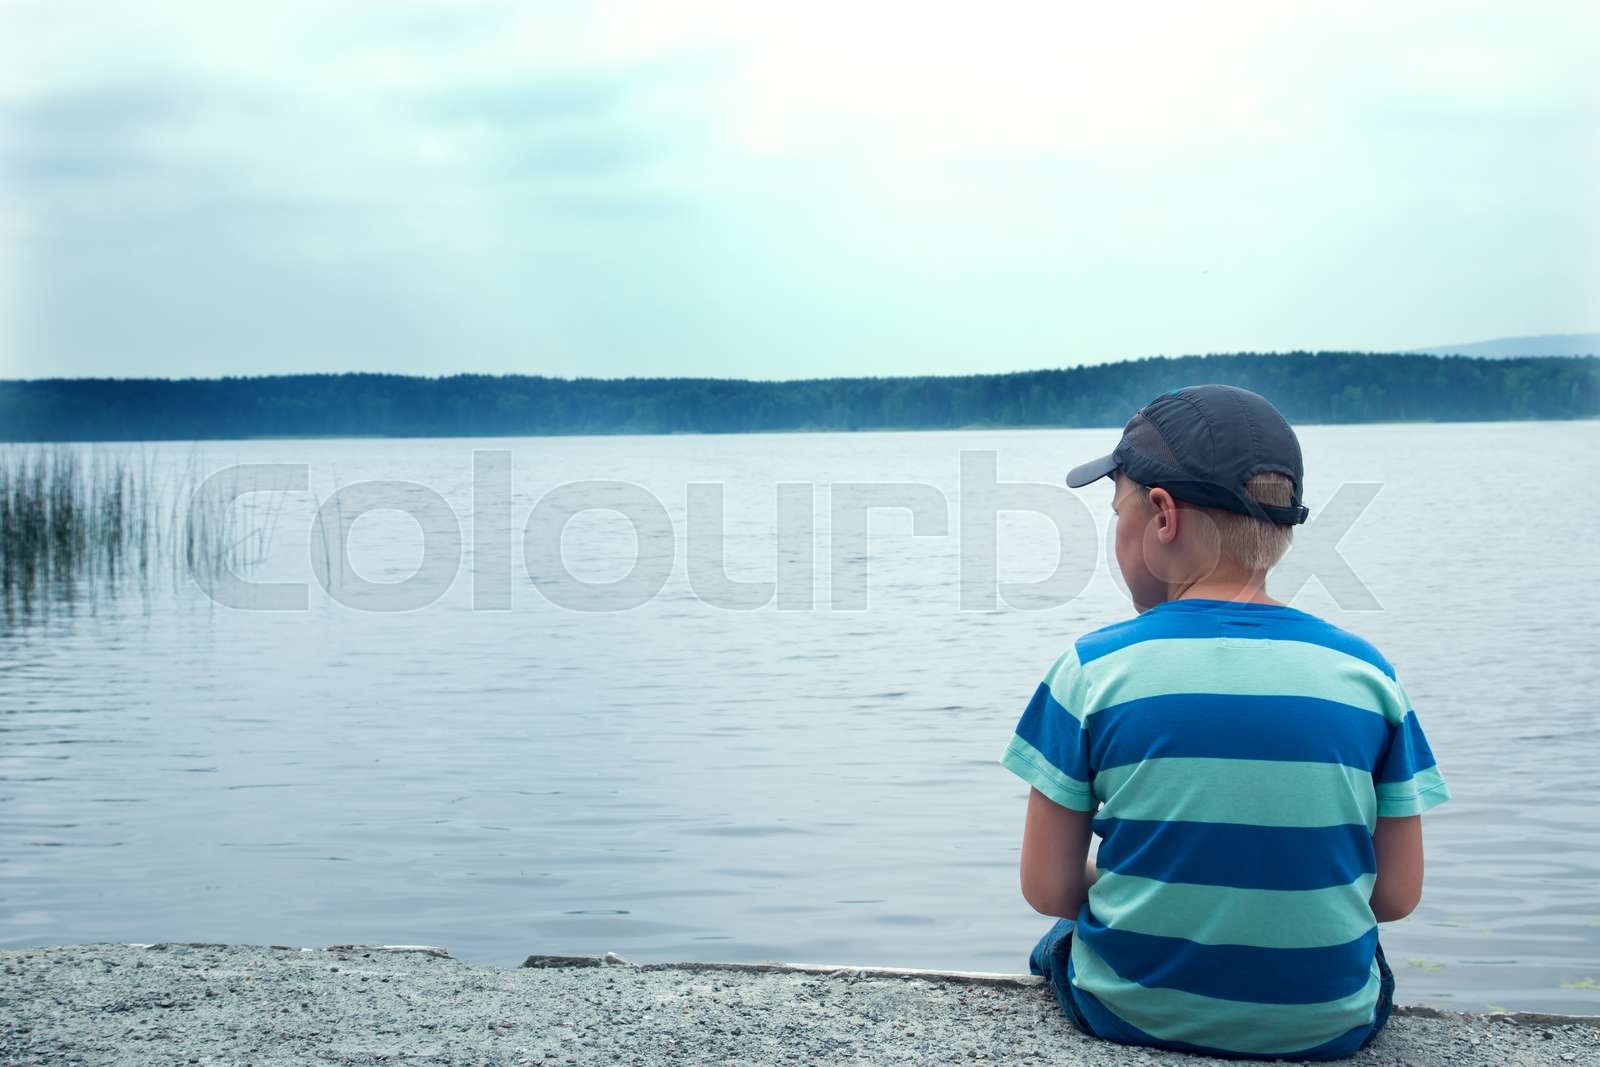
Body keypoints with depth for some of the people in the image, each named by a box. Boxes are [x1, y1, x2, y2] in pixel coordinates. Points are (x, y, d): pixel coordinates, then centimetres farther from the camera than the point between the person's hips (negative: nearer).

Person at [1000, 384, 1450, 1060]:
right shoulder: (1367, 674, -6)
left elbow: (1047, 889, -8)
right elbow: (1398, 895, -3)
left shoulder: (1095, 672, -12)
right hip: (1330, 1027, 2)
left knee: (1059, 943, 31)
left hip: (1131, 1014, -2)